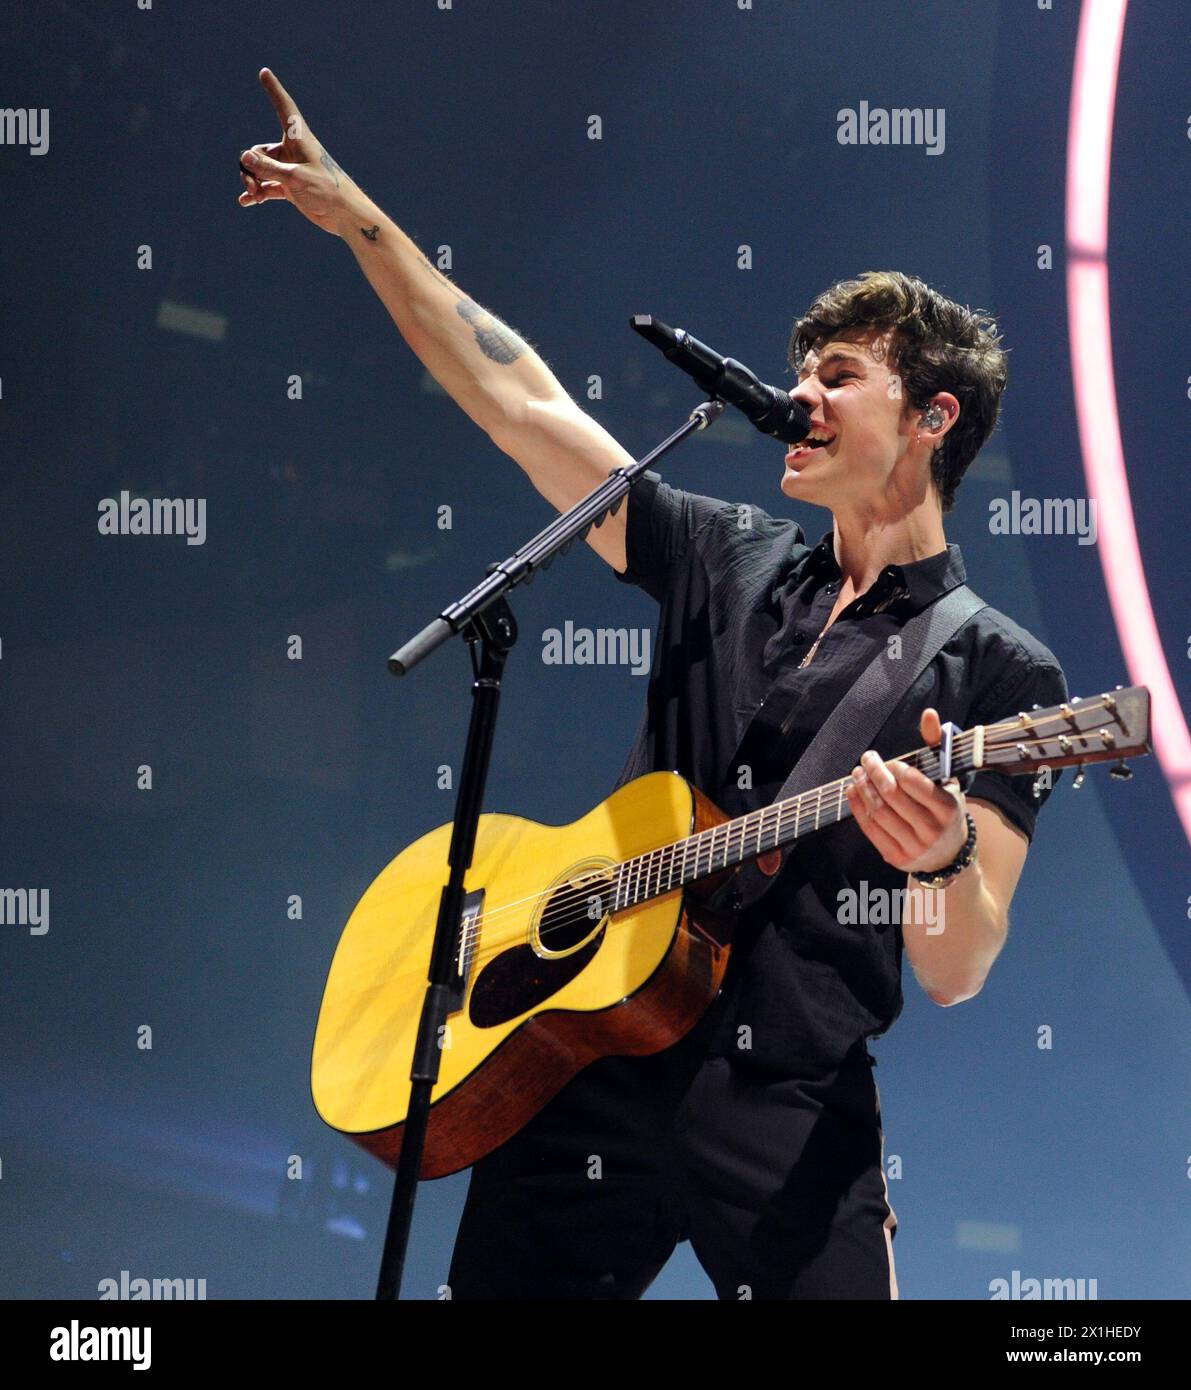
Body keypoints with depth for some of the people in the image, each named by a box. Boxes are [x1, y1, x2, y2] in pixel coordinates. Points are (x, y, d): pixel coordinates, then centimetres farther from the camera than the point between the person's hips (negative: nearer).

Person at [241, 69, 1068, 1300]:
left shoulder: (1002, 674, -1)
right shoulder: (730, 562, 12)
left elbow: (955, 975, -6)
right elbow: (519, 400, 12)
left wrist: (944, 859, -28)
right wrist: (357, 216, 11)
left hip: (790, 1108, -4)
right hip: (589, 1068, 4)